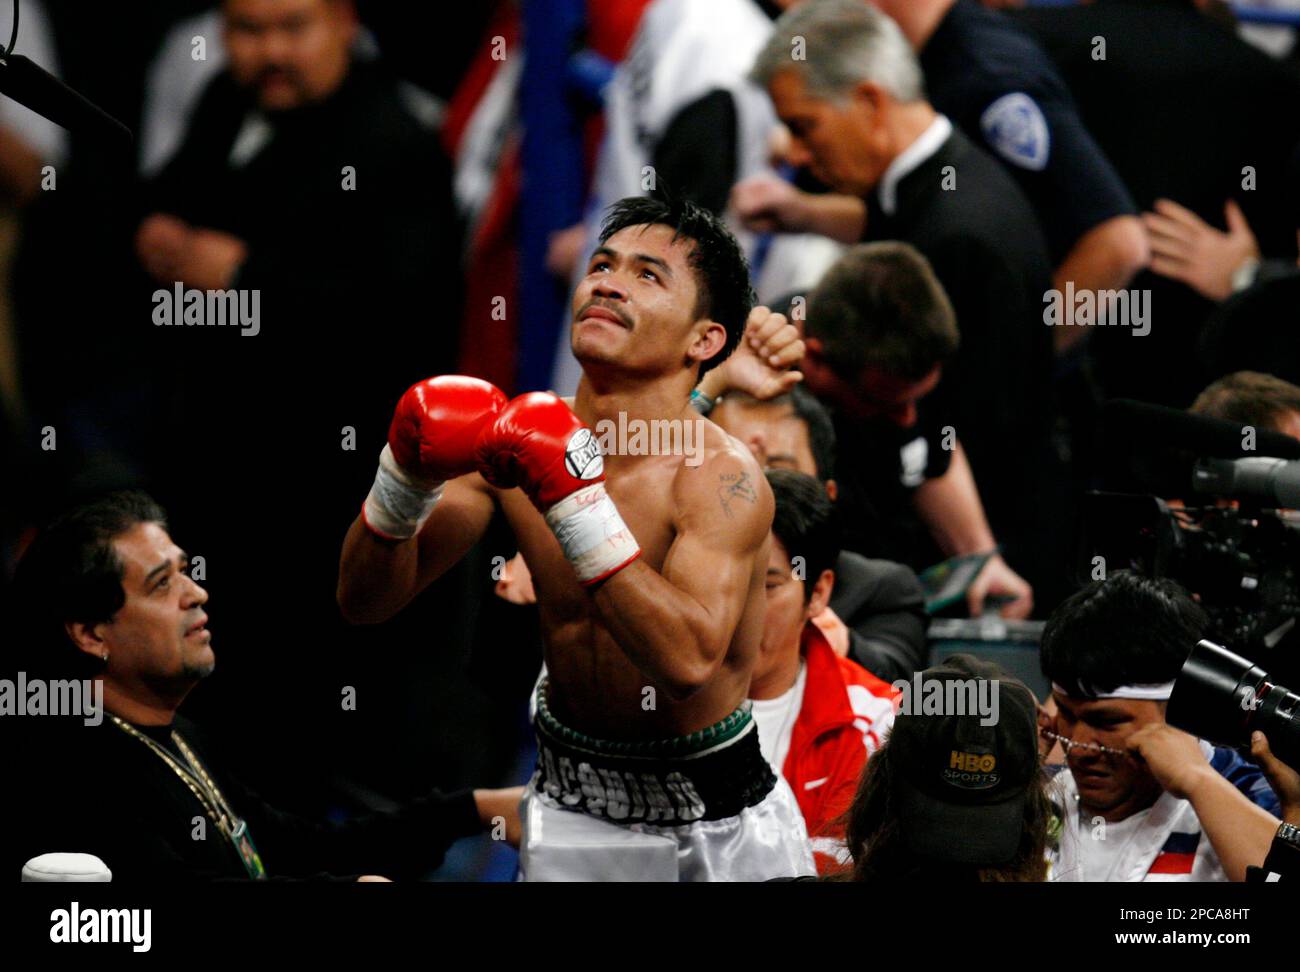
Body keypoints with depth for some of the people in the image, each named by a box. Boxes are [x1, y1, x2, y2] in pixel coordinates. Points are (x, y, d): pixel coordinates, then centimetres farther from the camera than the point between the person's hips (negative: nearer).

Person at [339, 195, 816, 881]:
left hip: (717, 829, -4)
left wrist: (574, 498, -38)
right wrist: (407, 476, -22)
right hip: (568, 811, 4)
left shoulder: (721, 477, -21)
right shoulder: (511, 439, -5)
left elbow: (688, 662, -37)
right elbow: (365, 600, -4)